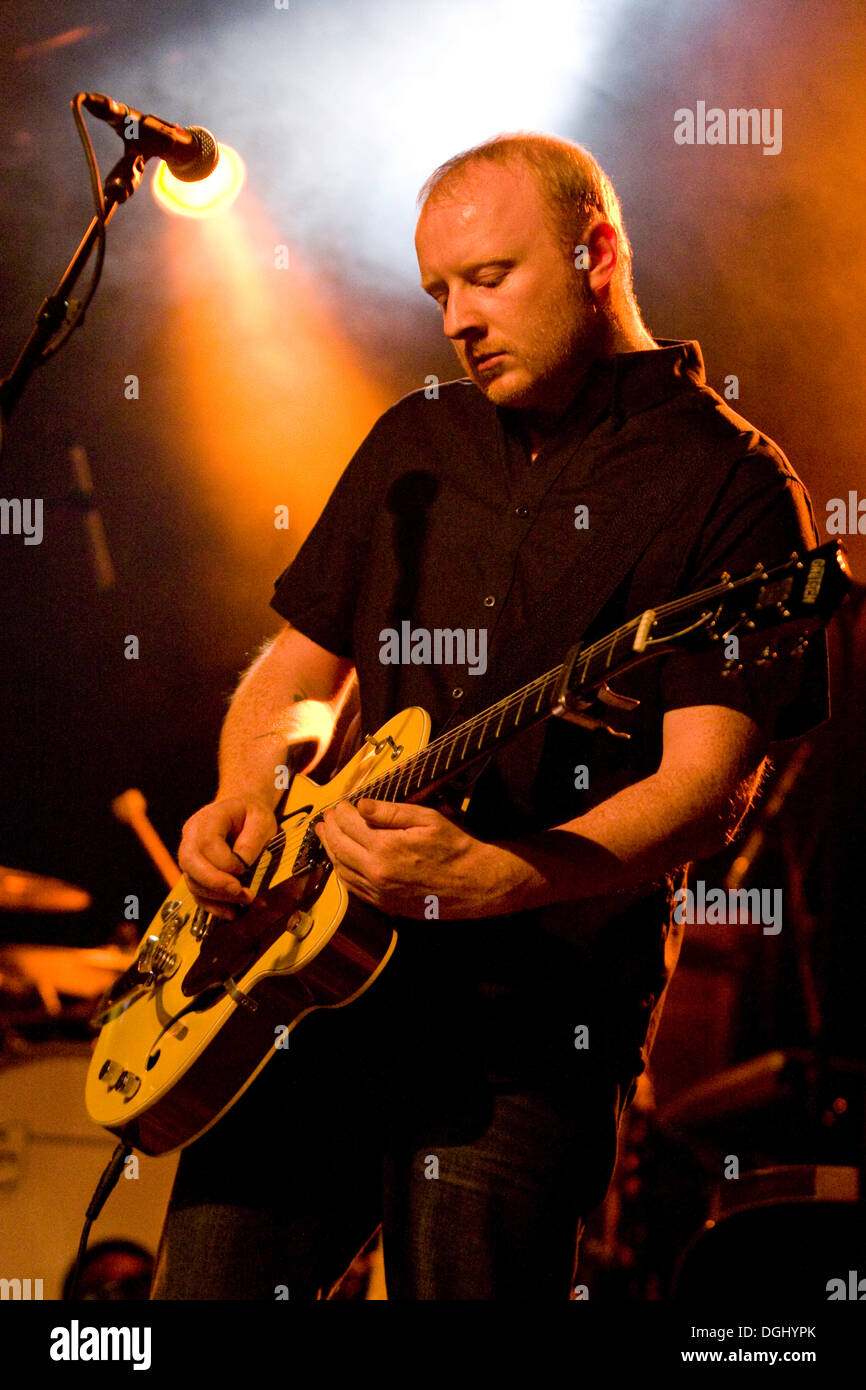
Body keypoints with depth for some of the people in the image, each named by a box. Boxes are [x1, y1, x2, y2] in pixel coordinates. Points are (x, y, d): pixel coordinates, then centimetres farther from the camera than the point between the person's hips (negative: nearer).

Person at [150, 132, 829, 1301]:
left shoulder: (729, 485, -4)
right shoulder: (416, 443, 15)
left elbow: (706, 788, -14)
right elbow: (298, 672, 23)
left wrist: (488, 877, -28)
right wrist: (246, 798, 1)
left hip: (532, 1013, -5)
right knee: (212, 1279, 3)